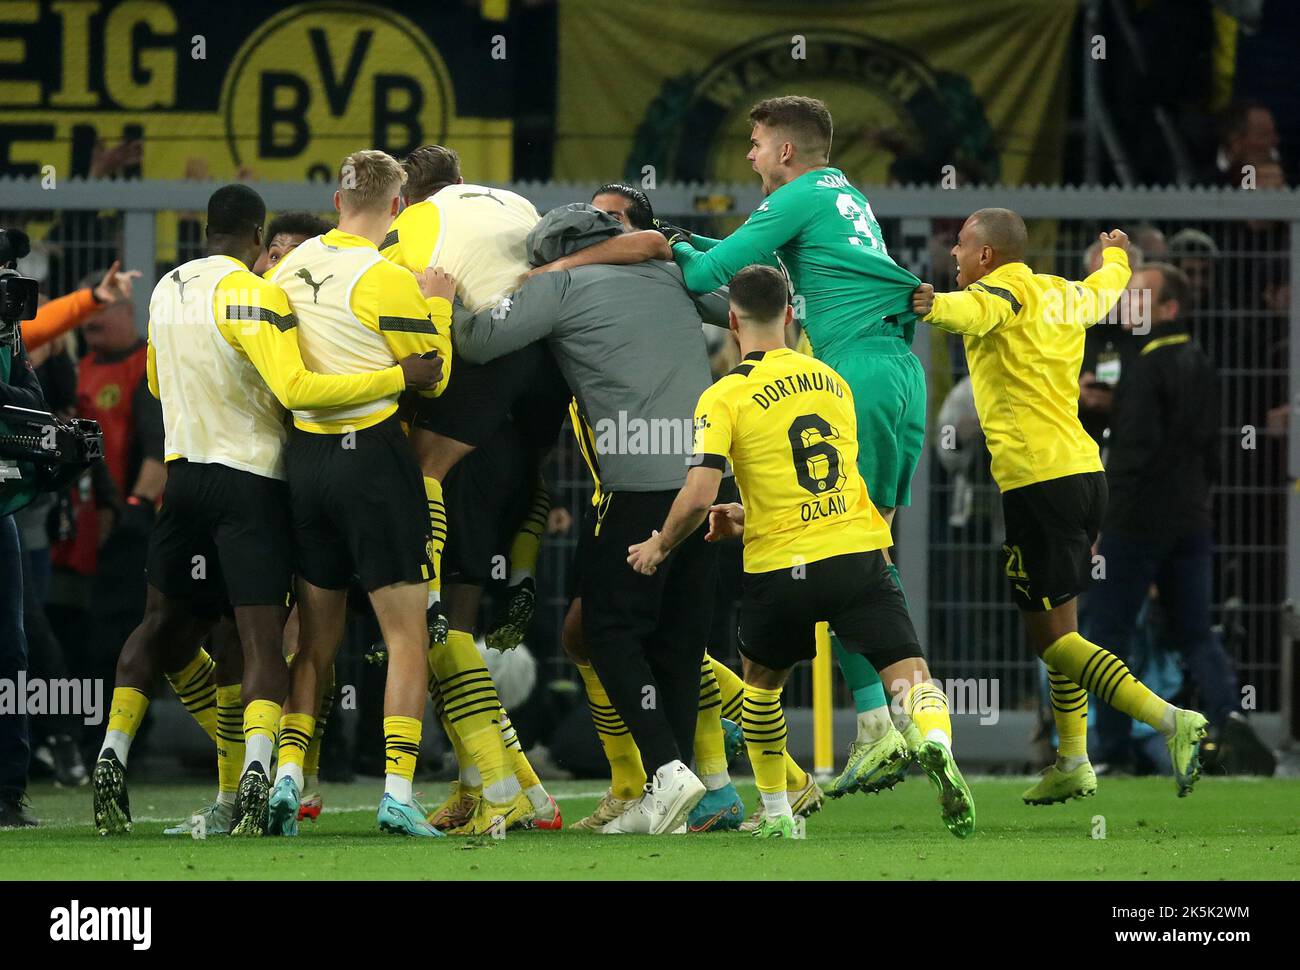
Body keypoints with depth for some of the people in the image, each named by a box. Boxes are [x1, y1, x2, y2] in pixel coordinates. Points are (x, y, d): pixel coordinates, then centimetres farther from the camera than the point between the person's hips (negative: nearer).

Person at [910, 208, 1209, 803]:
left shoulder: (1001, 293, -6)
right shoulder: (1062, 296, 17)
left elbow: (974, 311, -32)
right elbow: (1103, 291, 42)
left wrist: (938, 307, -54)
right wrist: (1116, 257, 64)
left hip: (1037, 479, -9)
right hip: (1085, 470, 9)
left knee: (1050, 636, -7)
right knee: (1058, 628, 19)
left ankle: (1171, 721, -19)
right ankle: (1073, 764, 22)